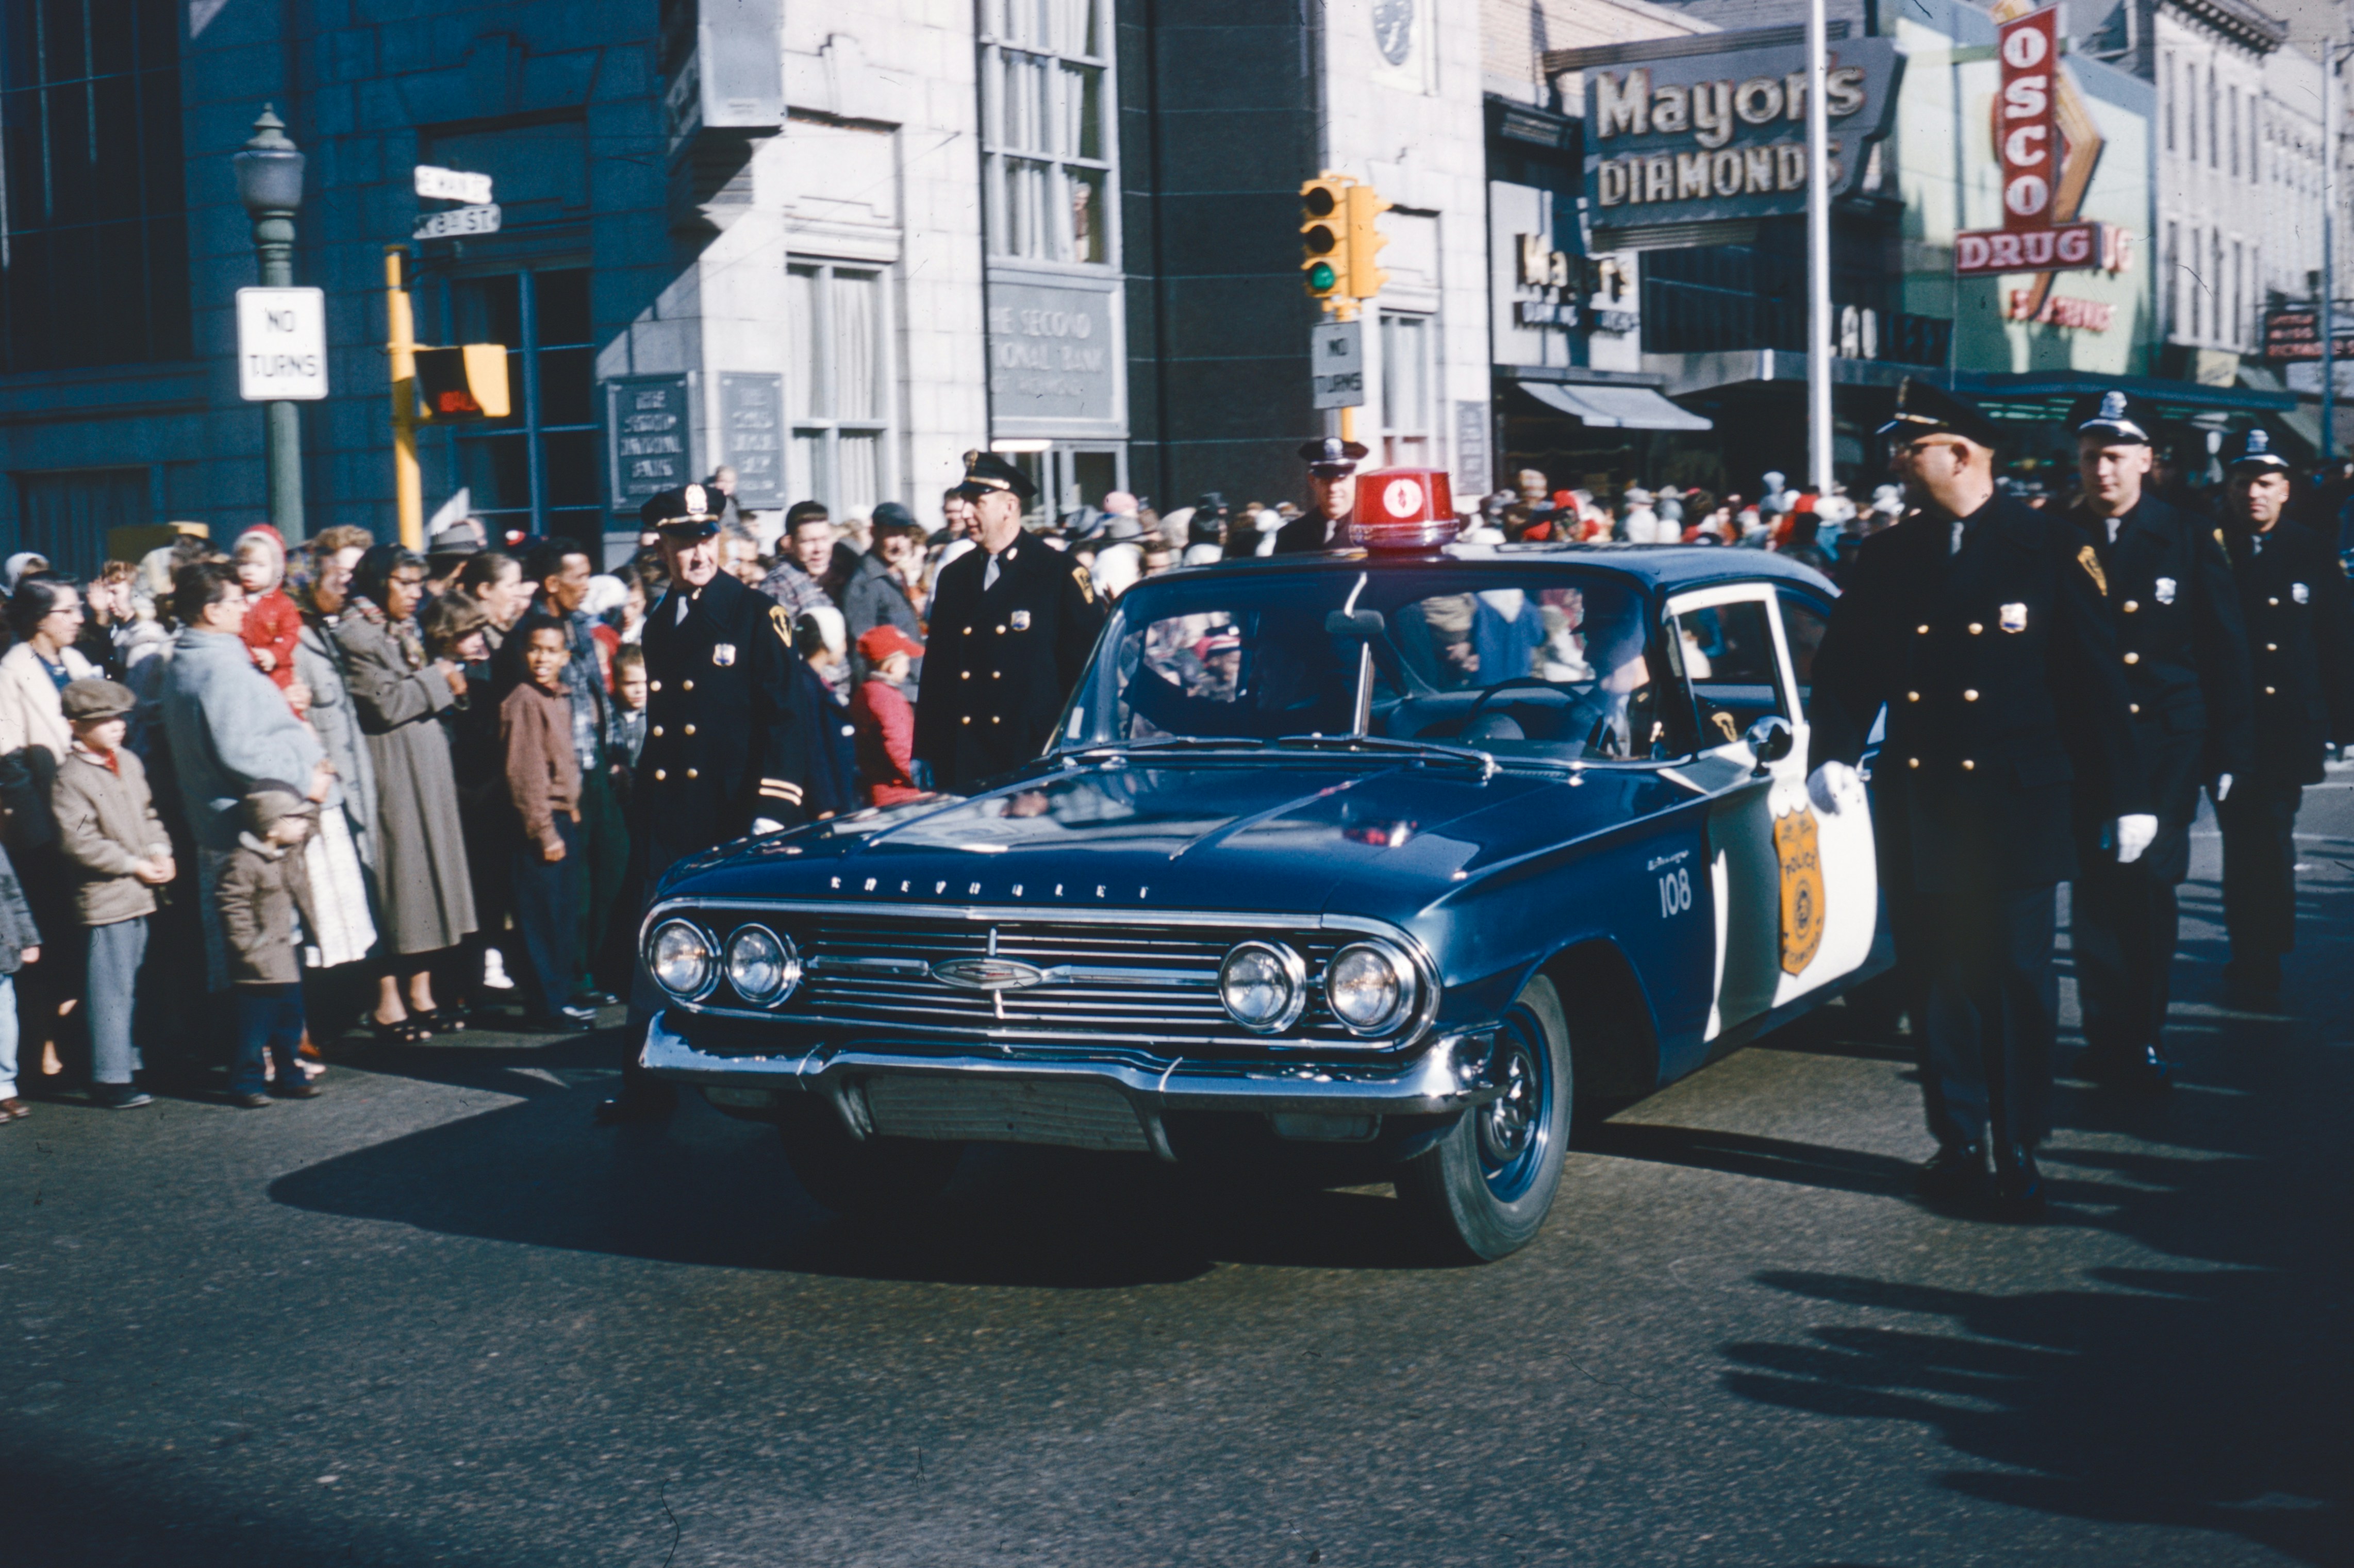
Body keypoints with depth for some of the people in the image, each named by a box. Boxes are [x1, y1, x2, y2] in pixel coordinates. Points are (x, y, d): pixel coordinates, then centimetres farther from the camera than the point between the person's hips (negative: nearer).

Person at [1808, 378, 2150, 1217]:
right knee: (1940, 975, 7)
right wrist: (1833, 751, -10)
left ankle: (2017, 1153, 11)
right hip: (1919, 807, 3)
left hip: (2017, 803, -3)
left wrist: (2126, 794, -1)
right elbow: (1844, 664, 9)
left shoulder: (2046, 547, -2)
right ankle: (1957, 1142, 18)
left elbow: (2094, 674, -1)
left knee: (2017, 975, 0)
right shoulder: (1886, 557, 7)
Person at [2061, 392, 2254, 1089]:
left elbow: (2225, 651, 5)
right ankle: (2107, 1039, 10)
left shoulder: (2191, 539, 3)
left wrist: (2228, 750, 1)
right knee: (2096, 888, 1)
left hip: (2166, 747, 0)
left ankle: (2141, 1041, 11)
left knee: (2149, 887, -2)